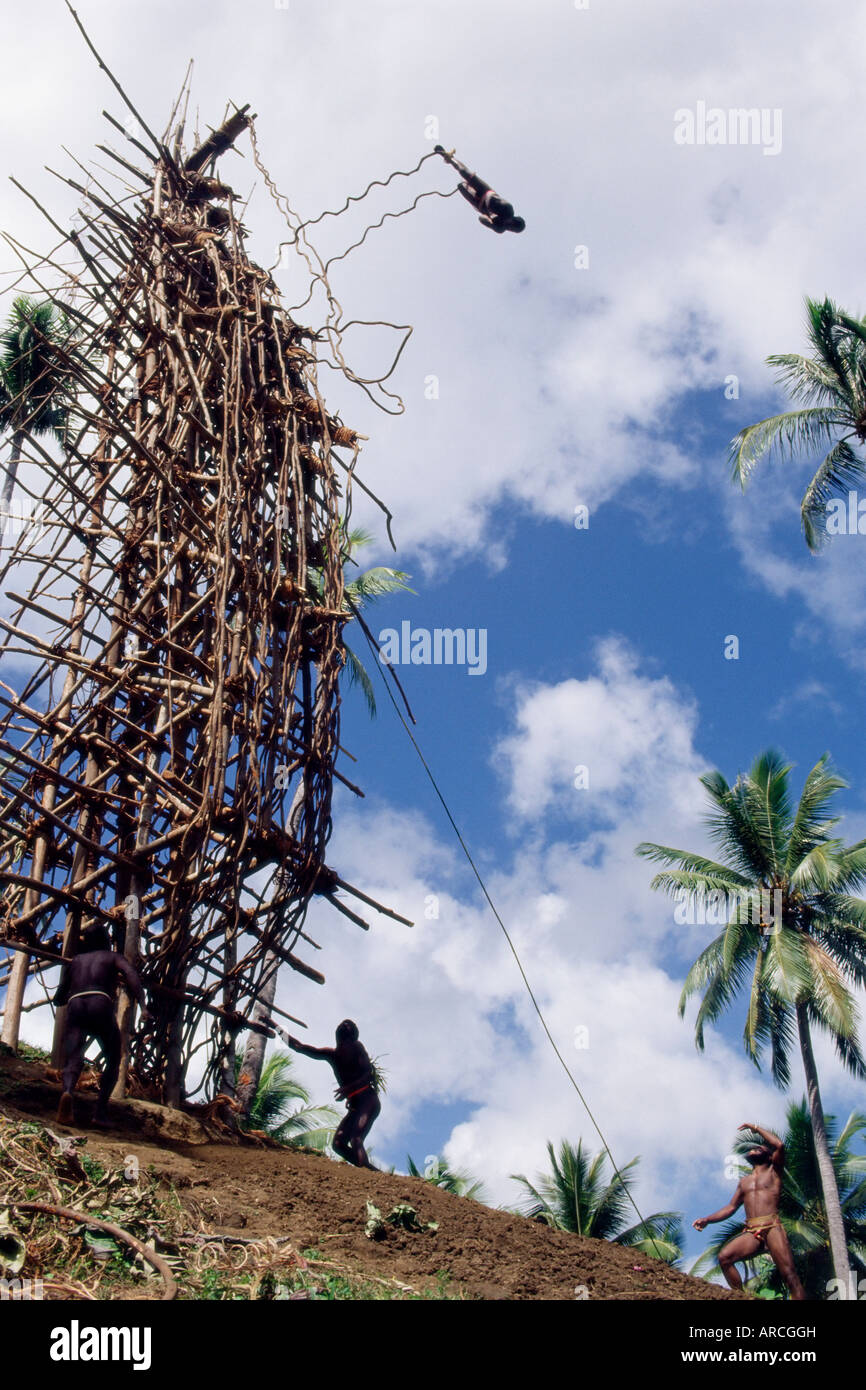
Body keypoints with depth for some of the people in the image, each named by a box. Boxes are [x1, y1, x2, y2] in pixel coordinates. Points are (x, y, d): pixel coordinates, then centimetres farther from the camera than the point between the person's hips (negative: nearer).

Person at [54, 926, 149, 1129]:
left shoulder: (74, 962, 32)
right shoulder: (113, 957, 23)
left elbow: (59, 999, 29)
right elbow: (131, 974, 0)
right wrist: (142, 1006, -9)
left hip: (75, 1007, 2)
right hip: (101, 1005, -2)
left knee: (72, 1060, -8)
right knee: (113, 1062, 14)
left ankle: (67, 1091, -42)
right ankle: (100, 1111, -4)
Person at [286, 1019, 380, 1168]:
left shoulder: (356, 1047, 0)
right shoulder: (332, 1054, 17)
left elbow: (370, 1074, -10)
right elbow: (300, 1047, 19)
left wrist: (349, 1088, -26)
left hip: (368, 1100, -8)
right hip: (354, 1106, 8)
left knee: (356, 1140, -28)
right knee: (338, 1144, -4)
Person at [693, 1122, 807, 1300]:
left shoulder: (773, 1171, 16)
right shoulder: (744, 1182, 29)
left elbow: (779, 1145, -2)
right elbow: (731, 1207, 25)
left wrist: (756, 1128, 9)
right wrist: (707, 1220, 12)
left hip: (772, 1227, -4)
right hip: (751, 1232, 4)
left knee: (789, 1275, -18)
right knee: (724, 1257, -22)